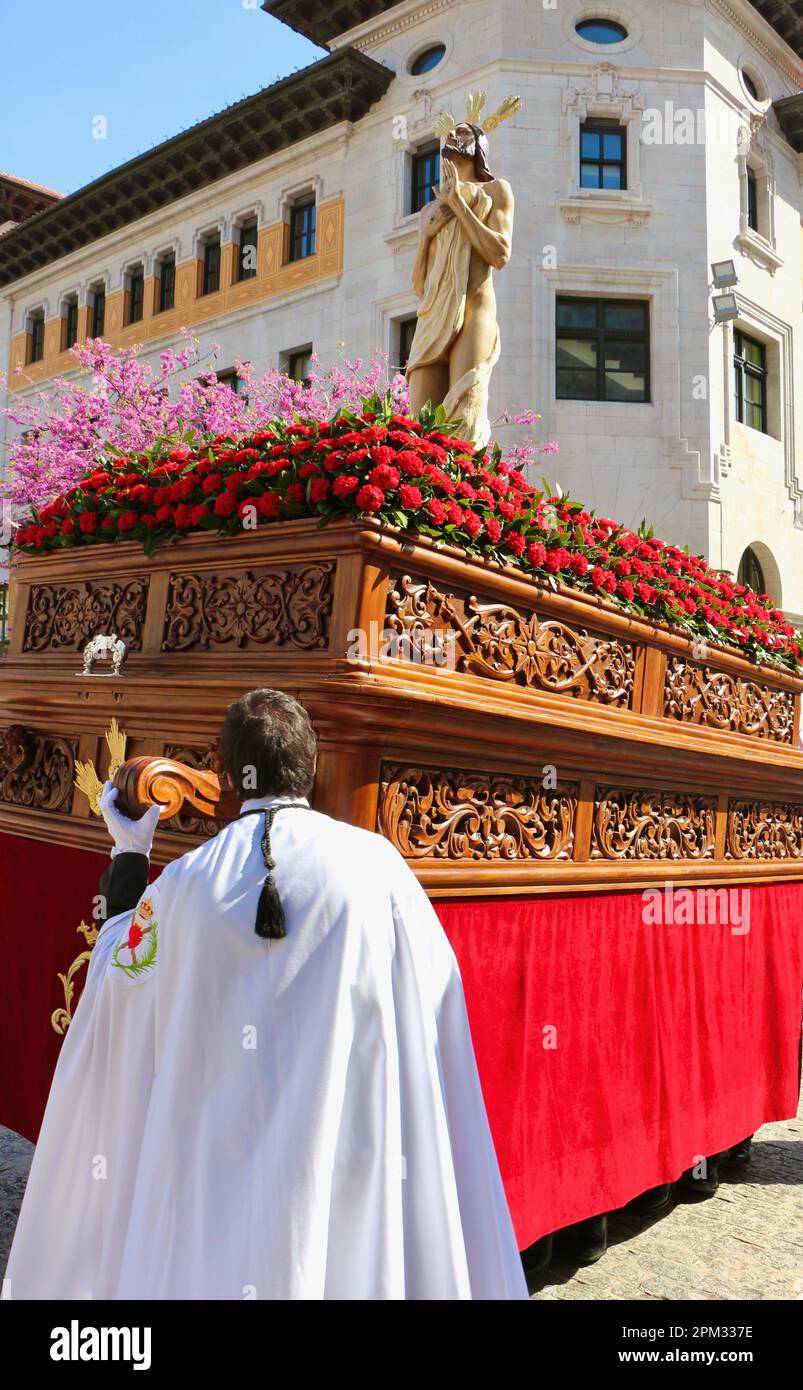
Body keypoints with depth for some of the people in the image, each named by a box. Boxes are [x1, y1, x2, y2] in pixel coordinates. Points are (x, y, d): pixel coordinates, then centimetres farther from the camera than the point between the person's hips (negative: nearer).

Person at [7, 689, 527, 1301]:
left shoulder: (188, 880, -9)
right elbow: (432, 990, -4)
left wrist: (129, 854, 16)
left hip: (217, 1148, 1)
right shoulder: (373, 861, -13)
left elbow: (116, 968, 9)